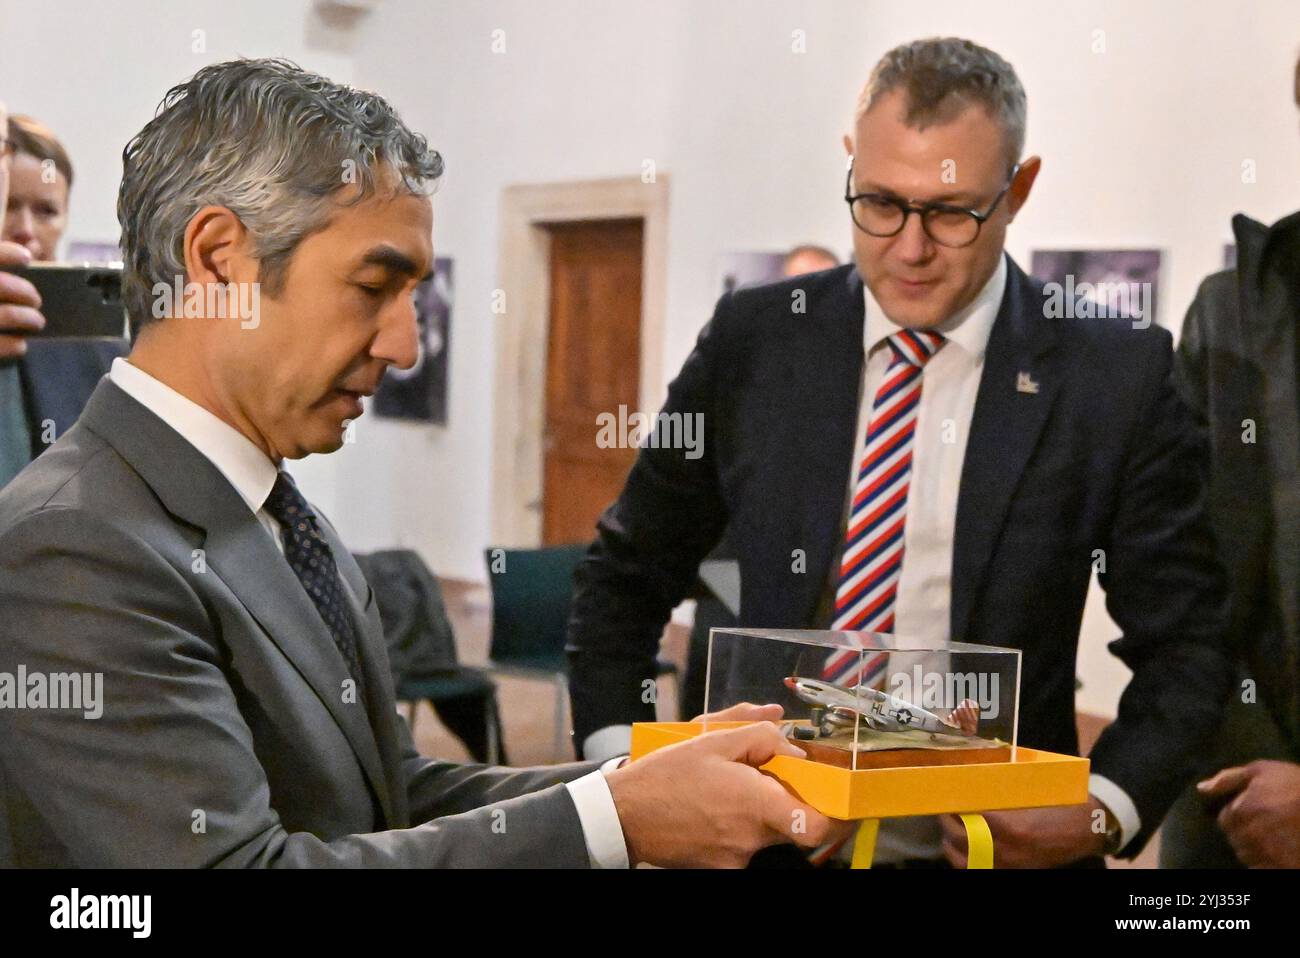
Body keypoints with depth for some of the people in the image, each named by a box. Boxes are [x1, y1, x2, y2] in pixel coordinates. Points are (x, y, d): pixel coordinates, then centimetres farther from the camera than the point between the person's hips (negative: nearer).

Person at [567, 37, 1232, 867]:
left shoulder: (1119, 378, -7)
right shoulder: (751, 340, -1)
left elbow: (1186, 644, -1)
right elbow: (629, 573, 8)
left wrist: (1106, 810, -17)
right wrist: (618, 763, -5)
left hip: (1002, 840, -1)